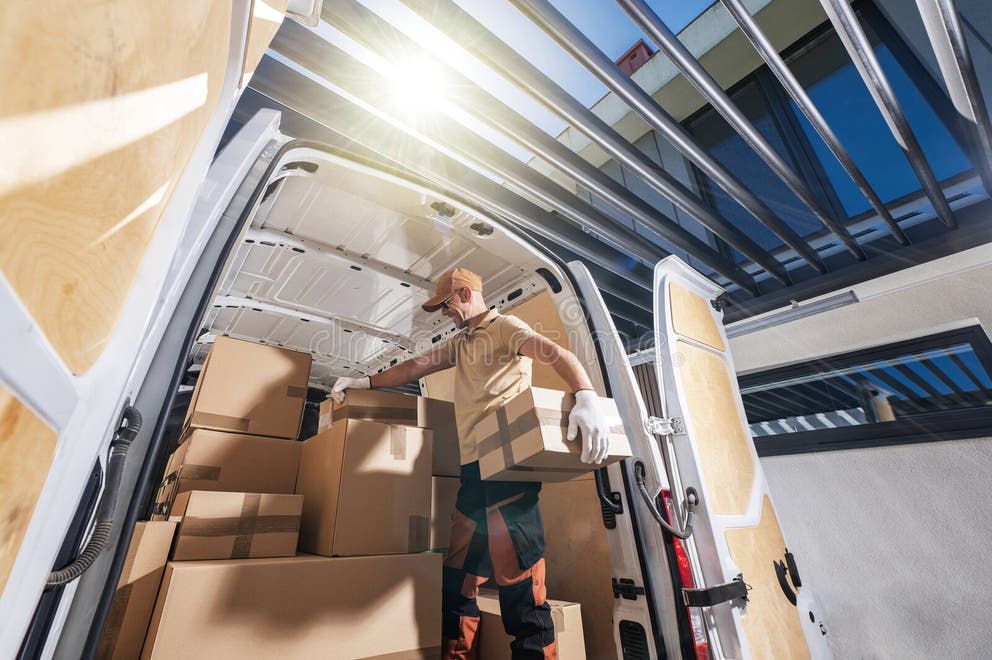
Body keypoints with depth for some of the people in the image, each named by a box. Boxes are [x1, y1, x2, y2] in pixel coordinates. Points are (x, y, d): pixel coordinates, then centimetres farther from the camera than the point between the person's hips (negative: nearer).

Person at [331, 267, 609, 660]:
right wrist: (365, 383, 21)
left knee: (518, 581, -7)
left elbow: (556, 354, -14)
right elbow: (416, 367, 26)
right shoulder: (460, 344, 26)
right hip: (473, 468, 8)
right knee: (456, 580, 14)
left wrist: (586, 397, -31)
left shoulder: (504, 326, 1)